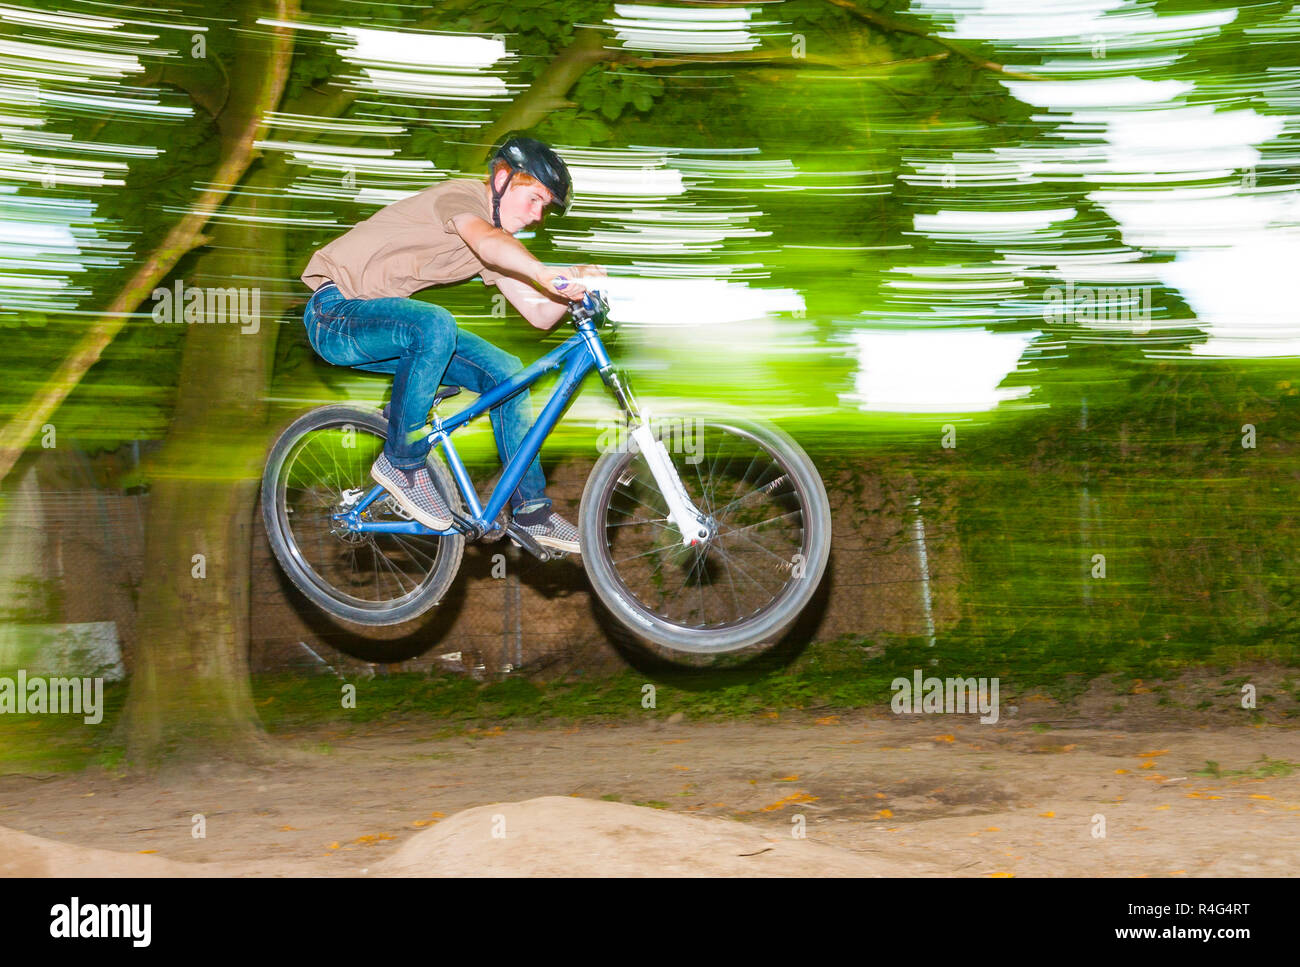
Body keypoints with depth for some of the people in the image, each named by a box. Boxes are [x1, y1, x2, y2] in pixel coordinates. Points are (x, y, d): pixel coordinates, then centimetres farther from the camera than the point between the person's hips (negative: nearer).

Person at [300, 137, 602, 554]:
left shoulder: (498, 246, 11)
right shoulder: (461, 195, -17)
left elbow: (539, 314, 5)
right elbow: (488, 240, -41)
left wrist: (573, 287, -15)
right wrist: (548, 274, -57)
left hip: (375, 321, 9)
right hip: (336, 311, -9)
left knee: (503, 371, -2)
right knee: (435, 324, -37)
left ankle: (531, 510, 4)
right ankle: (402, 462, -20)